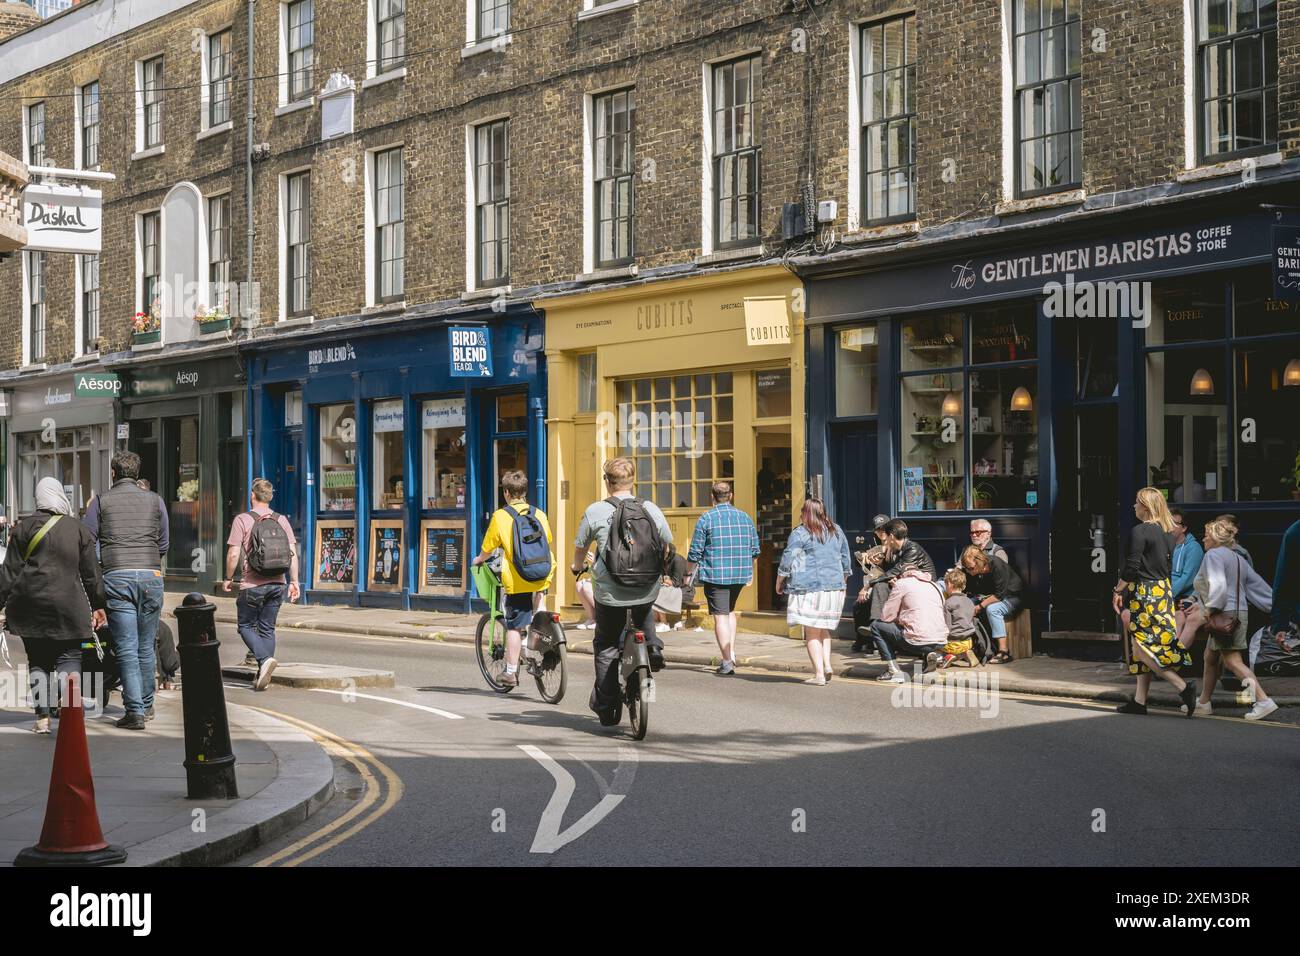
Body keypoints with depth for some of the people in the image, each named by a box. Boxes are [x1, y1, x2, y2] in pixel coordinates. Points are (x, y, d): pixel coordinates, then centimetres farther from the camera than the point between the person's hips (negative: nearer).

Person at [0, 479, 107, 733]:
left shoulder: (24, 527, 3)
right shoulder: (79, 529, 4)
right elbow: (91, 573, 7)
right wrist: (98, 605, 14)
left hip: (29, 605, 1)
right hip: (67, 605, -1)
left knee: (37, 660, 10)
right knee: (69, 657, 3)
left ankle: (43, 716, 6)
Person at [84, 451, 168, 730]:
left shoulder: (101, 501, 5)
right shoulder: (155, 500, 10)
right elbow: (163, 546, 13)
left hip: (117, 577, -2)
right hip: (151, 576, 2)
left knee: (126, 649, -3)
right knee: (146, 647, 13)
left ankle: (135, 710, -8)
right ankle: (146, 704, 22)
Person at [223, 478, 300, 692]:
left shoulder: (242, 520, -6)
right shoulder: (282, 520, 7)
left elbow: (233, 554, -10)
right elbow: (292, 553, 3)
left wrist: (228, 578, 4)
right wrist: (294, 581, 8)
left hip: (252, 584, -4)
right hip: (277, 584, 4)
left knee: (246, 626, 9)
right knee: (267, 628, 11)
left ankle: (265, 659, -15)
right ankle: (263, 677, 9)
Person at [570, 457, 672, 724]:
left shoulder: (595, 511, -7)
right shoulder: (651, 509, 0)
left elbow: (580, 546, 6)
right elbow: (668, 544, 13)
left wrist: (577, 567, 29)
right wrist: (662, 568, 34)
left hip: (610, 592, -2)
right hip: (648, 589, 3)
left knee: (606, 647, 13)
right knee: (645, 613, 37)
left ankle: (605, 706, 14)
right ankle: (652, 647, 13)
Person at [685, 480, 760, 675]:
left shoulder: (706, 518, -7)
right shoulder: (745, 517, 7)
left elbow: (695, 552, -7)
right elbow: (754, 549, 12)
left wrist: (689, 573, 6)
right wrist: (750, 571, 27)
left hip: (715, 574, -5)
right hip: (741, 574, 5)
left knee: (720, 616, -2)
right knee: (730, 610, 23)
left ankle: (727, 662, -7)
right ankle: (731, 652, 16)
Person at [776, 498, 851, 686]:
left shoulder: (800, 534, -6)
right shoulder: (837, 532, 12)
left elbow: (787, 563, -6)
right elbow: (846, 561, 18)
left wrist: (779, 583, 8)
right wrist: (841, 583, 29)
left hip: (809, 587, -5)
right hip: (834, 586, 6)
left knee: (811, 632, -1)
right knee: (824, 629, 19)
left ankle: (819, 674, -6)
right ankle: (827, 663, 3)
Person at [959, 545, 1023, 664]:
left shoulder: (997, 566, -28)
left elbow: (1000, 595, -28)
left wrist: (980, 606, -29)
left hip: (1011, 597, -7)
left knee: (992, 609, -35)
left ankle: (1004, 652, -35)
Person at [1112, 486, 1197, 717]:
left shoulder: (1139, 531, -14)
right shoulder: (1167, 532, 11)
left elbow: (1131, 568, -17)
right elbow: (1167, 565, 15)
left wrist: (1118, 591, -5)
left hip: (1144, 593, -9)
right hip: (1164, 591, 9)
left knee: (1143, 648, -5)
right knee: (1143, 648, 12)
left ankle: (1183, 687, -13)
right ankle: (1139, 701, 13)